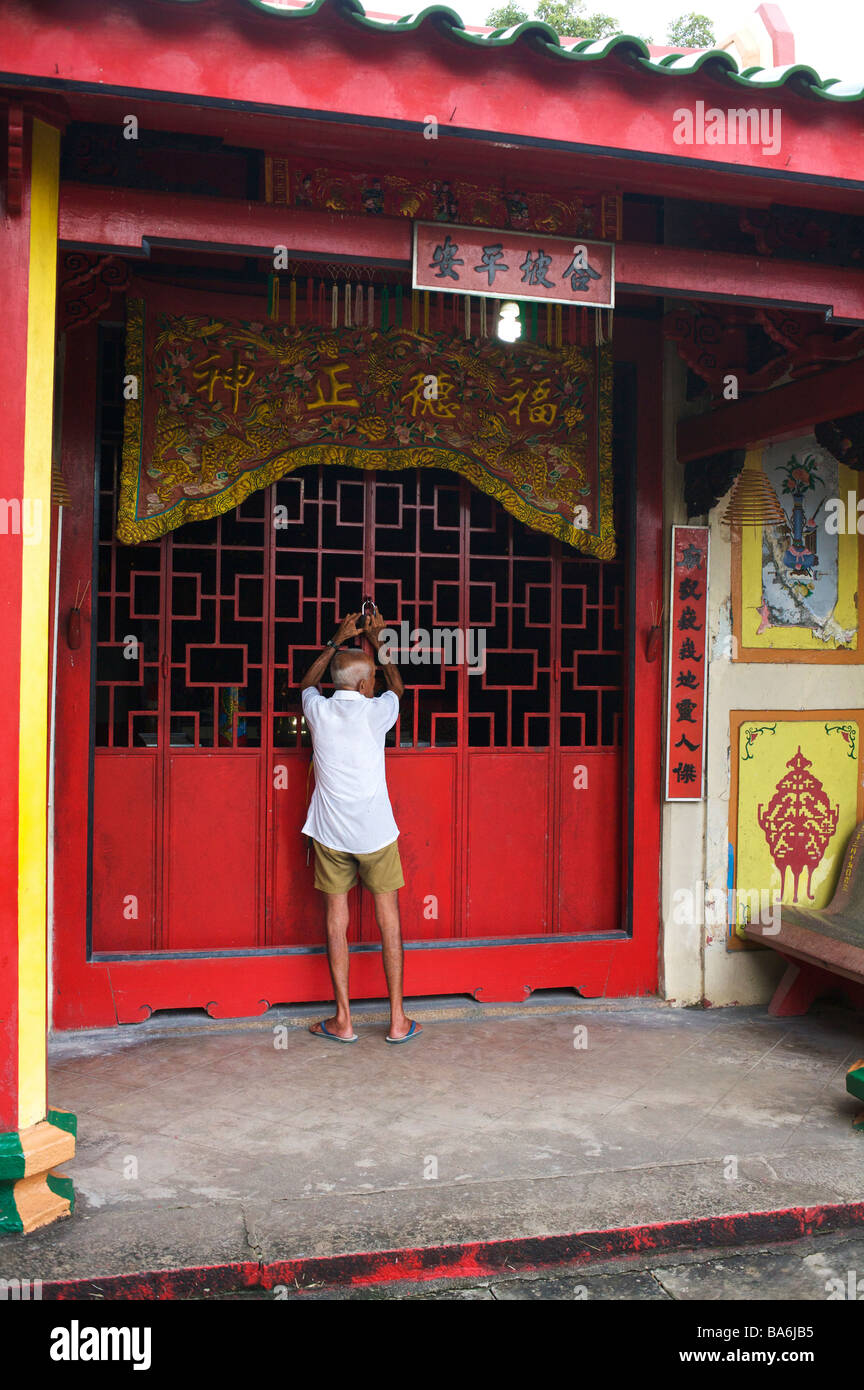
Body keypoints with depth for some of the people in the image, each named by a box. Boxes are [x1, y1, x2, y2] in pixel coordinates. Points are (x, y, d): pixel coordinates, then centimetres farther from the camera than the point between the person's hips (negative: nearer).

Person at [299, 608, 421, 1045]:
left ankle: (343, 1020, 12)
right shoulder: (375, 712, -8)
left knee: (337, 919, 7)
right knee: (388, 918, 7)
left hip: (330, 834, 2)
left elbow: (307, 682, 23)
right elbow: (397, 687, 17)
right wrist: (377, 641, 25)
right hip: (375, 832, -2)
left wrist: (338, 641, 28)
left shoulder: (318, 709, -2)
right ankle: (398, 1020, 11)